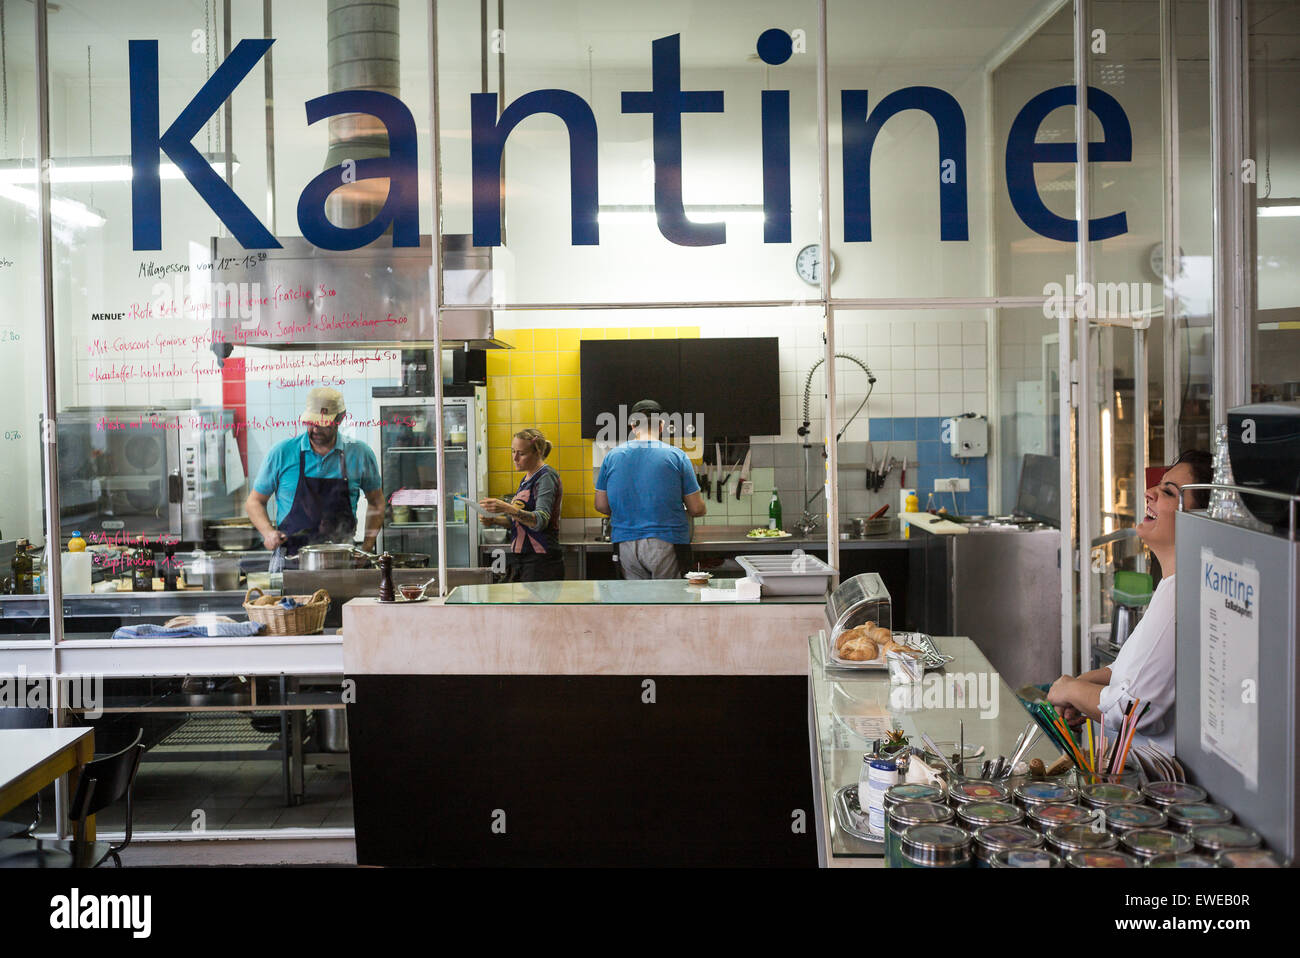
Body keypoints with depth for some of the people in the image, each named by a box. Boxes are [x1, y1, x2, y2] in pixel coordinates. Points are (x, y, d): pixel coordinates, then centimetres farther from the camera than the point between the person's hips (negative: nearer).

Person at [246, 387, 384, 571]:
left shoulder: (360, 454, 5)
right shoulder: (281, 452, 3)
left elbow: (376, 502, 19)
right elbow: (255, 501, 14)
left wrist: (367, 549, 9)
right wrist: (268, 532, -5)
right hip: (289, 560, 0)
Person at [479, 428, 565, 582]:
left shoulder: (546, 477, -11)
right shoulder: (527, 478, 16)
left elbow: (541, 521, -23)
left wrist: (508, 509, -35)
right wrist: (494, 520, 5)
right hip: (519, 559, 9)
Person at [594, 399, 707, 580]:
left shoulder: (612, 456, 5)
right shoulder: (676, 456, -2)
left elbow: (601, 505, 11)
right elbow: (697, 509, 0)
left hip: (625, 545, 3)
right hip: (666, 543, -3)